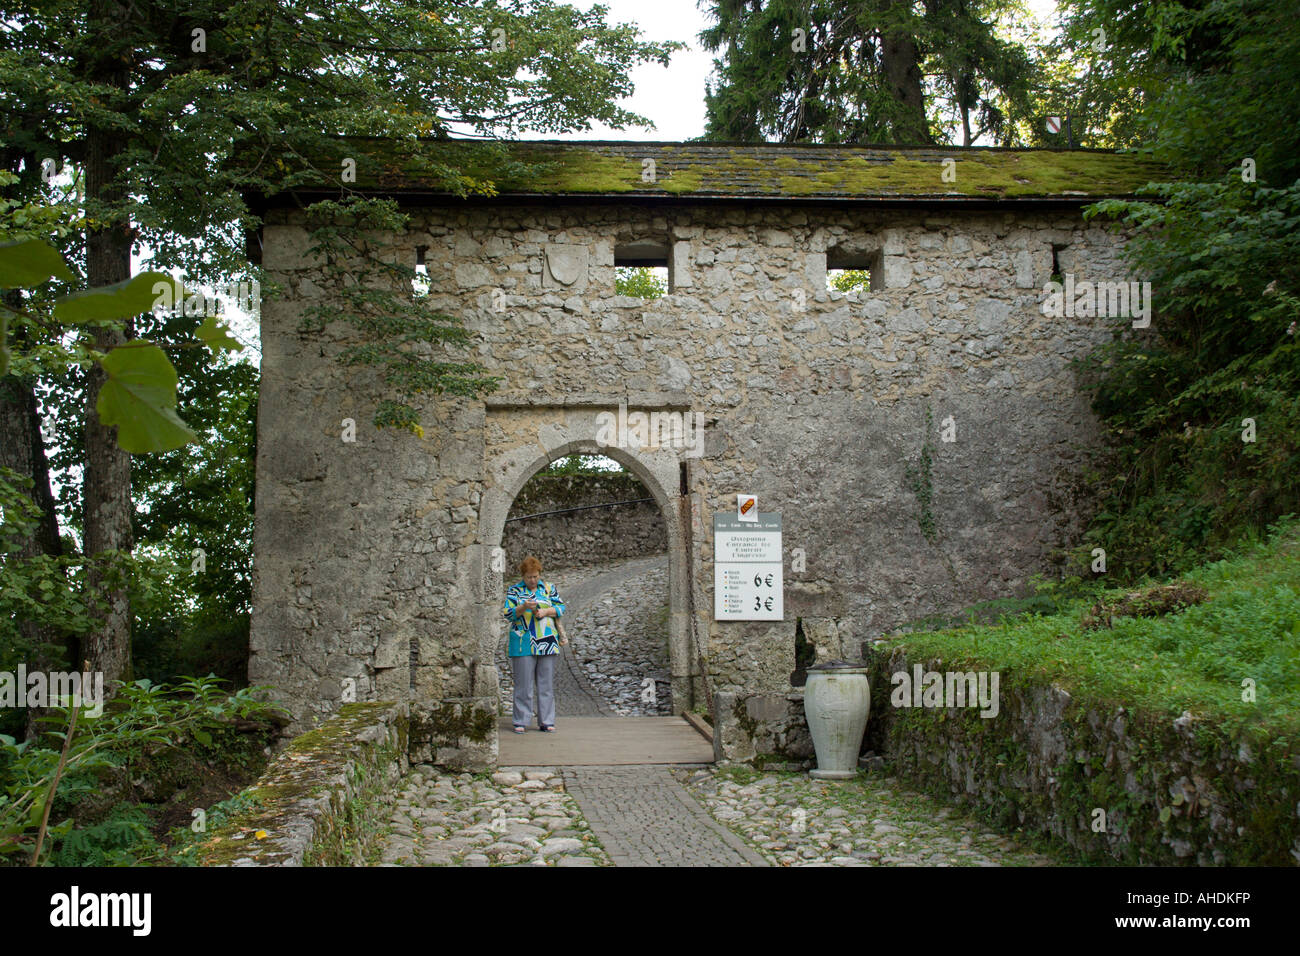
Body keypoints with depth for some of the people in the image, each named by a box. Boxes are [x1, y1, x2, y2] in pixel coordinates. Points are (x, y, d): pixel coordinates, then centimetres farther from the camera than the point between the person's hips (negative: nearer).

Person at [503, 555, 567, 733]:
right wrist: (524, 607, -19)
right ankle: (521, 722, 7)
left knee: (547, 683, 4)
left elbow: (561, 608, 8)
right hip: (523, 644, -2)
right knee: (523, 684, -1)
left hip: (547, 643, 2)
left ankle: (546, 721, 9)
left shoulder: (549, 588, 12)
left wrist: (545, 611, -10)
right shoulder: (514, 590, 6)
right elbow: (508, 613, -2)